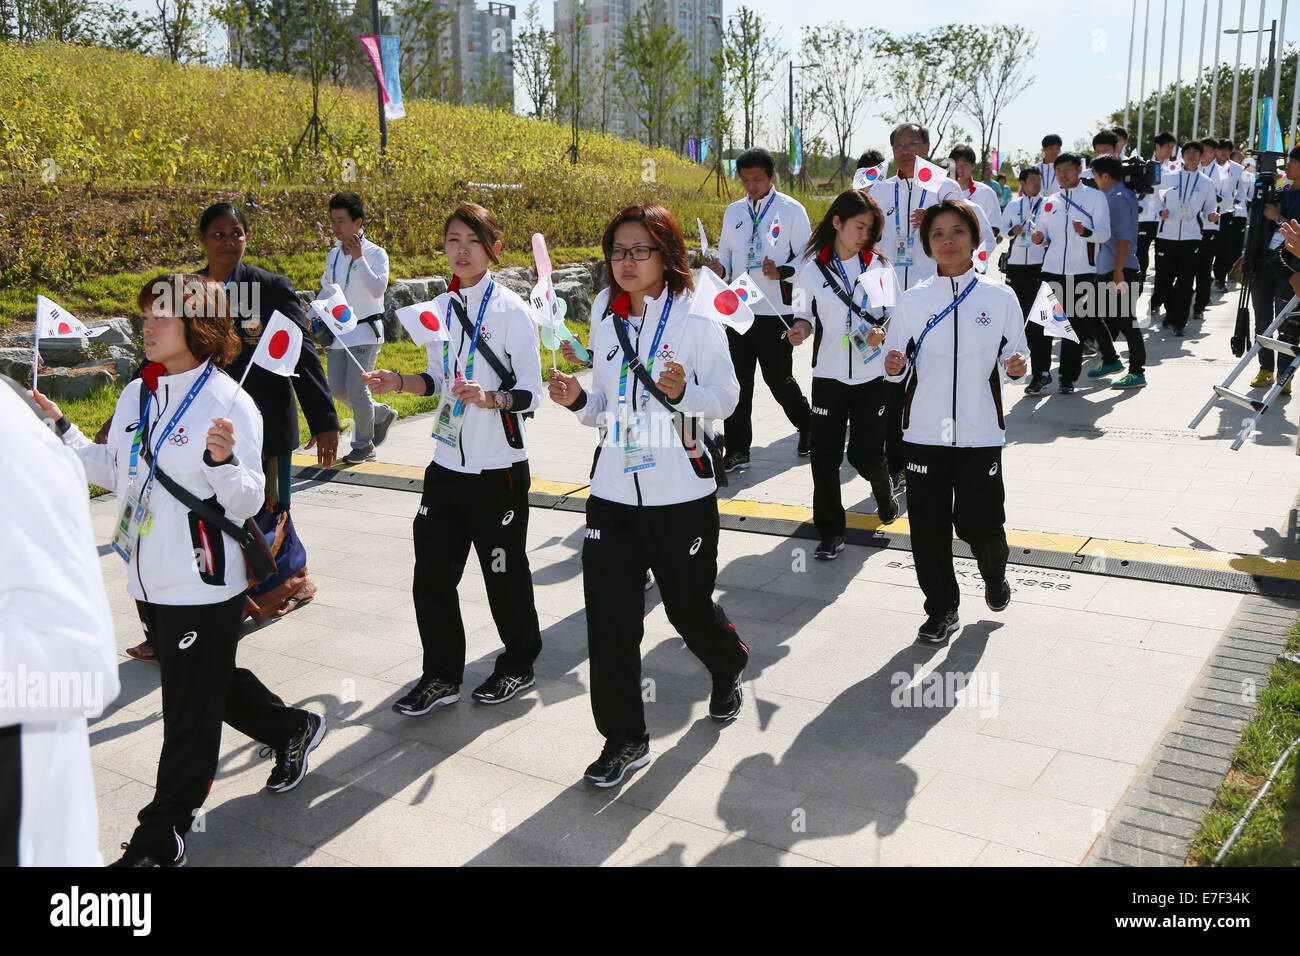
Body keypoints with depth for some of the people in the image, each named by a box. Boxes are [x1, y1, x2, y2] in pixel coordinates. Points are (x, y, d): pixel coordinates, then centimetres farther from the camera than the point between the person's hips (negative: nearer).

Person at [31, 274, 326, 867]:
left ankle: (162, 838, 17)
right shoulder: (135, 395, 6)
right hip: (149, 580, 8)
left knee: (190, 710, 4)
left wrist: (224, 461, -37)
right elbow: (114, 471, 18)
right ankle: (292, 731, 45)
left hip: (204, 585, -8)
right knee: (210, 685, 22)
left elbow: (248, 502, -18)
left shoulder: (229, 403, -16)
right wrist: (62, 430, 11)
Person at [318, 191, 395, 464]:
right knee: (338, 389, 7)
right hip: (339, 331, 7)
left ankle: (364, 444, 13)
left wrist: (359, 258, -27)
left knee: (356, 389, -8)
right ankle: (382, 415, 31)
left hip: (364, 332, -7)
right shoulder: (333, 255, 8)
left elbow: (378, 289, -26)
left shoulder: (376, 254, -10)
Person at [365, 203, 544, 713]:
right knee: (433, 572, 6)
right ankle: (442, 675, 22)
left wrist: (489, 397, -30)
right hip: (447, 465, 6)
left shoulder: (511, 310, -10)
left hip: (499, 467, -5)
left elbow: (530, 392, -11)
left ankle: (518, 665, 29)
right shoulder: (439, 310, 8)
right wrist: (399, 382, 1)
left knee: (505, 572, 8)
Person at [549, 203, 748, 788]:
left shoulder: (694, 316, -6)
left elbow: (726, 397, -5)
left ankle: (729, 668, 46)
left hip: (682, 492, -4)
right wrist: (579, 402, -5)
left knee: (689, 607, 11)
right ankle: (624, 739, 14)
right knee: (609, 617, -2)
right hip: (613, 492, 4)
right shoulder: (605, 317, 8)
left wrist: (684, 392, -24)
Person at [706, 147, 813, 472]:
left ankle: (807, 426, 33)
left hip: (776, 311, -4)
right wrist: (721, 268, -5)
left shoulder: (792, 210, -2)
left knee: (779, 378, 5)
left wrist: (782, 272, -21)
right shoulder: (733, 212, 11)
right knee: (737, 381, 4)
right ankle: (737, 450, 12)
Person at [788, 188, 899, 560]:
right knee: (825, 456, 0)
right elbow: (806, 312, 6)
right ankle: (830, 531, 16)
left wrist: (883, 330, -14)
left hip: (870, 373, 0)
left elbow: (894, 312, 7)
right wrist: (801, 327, -16)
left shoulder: (877, 265, 1)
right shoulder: (812, 267, -1)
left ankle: (883, 489, 37)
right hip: (828, 374, 0)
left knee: (866, 453, 0)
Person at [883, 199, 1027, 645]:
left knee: (981, 524, -2)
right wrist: (894, 366, -15)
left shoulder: (999, 297, 1)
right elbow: (896, 365, 7)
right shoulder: (912, 301, 3)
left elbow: (1013, 357, 8)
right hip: (924, 432, 1)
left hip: (981, 432, -1)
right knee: (929, 525, 4)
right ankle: (941, 609, 24)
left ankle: (994, 573, 34)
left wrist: (1016, 367, -14)